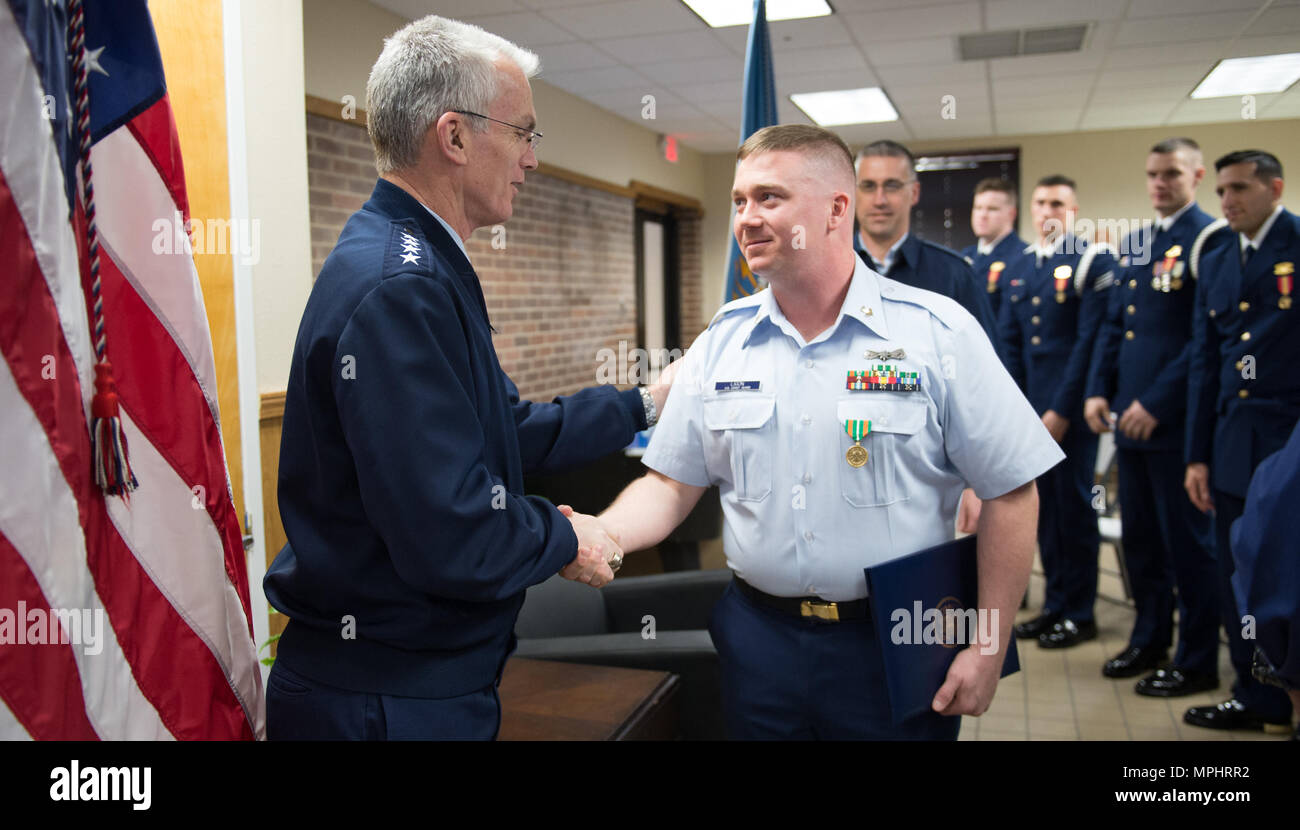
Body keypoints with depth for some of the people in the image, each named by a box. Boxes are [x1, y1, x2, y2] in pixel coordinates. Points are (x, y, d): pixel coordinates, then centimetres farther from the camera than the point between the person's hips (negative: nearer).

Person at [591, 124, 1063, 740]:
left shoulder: (938, 332, -9)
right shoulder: (720, 343, 1)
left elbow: (1009, 491, -7)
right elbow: (671, 483, 3)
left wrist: (988, 650, -7)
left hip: (895, 643, -2)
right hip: (757, 637, 3)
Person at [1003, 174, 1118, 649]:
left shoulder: (1094, 262, -5)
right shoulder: (1018, 271, 13)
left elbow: (1090, 340, -11)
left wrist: (1062, 409, -14)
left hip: (1071, 409, -5)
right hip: (1031, 409, 6)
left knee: (1074, 505, 1)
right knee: (1044, 505, 10)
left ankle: (1080, 614, 14)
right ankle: (1055, 605, 22)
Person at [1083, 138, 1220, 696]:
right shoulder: (1135, 243, 15)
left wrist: (1157, 404, -17)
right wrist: (1098, 391, 6)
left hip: (1177, 418, -7)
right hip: (1131, 416, 7)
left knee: (1187, 541, 3)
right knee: (1140, 537, 15)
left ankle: (1197, 661, 16)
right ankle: (1149, 639, 31)